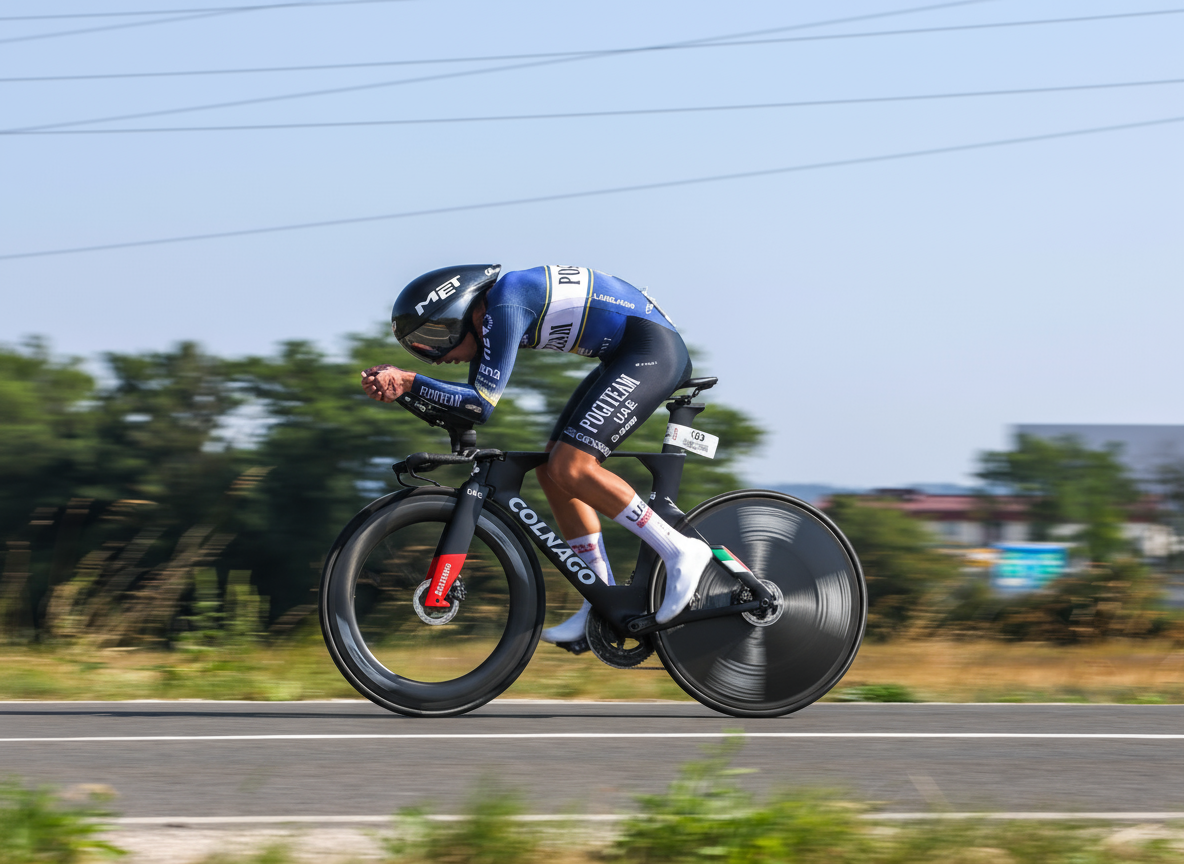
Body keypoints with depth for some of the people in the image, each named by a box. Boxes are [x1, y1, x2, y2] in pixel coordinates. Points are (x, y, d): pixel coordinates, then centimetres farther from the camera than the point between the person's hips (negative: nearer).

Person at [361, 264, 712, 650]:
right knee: (553, 468, 7)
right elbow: (472, 400, 16)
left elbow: (481, 404, -23)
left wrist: (408, 380, -23)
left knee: (570, 467, -18)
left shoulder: (504, 305, -20)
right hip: (625, 356, 11)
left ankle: (680, 552, -12)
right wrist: (400, 386, 4)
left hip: (652, 350, -11)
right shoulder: (483, 313, 9)